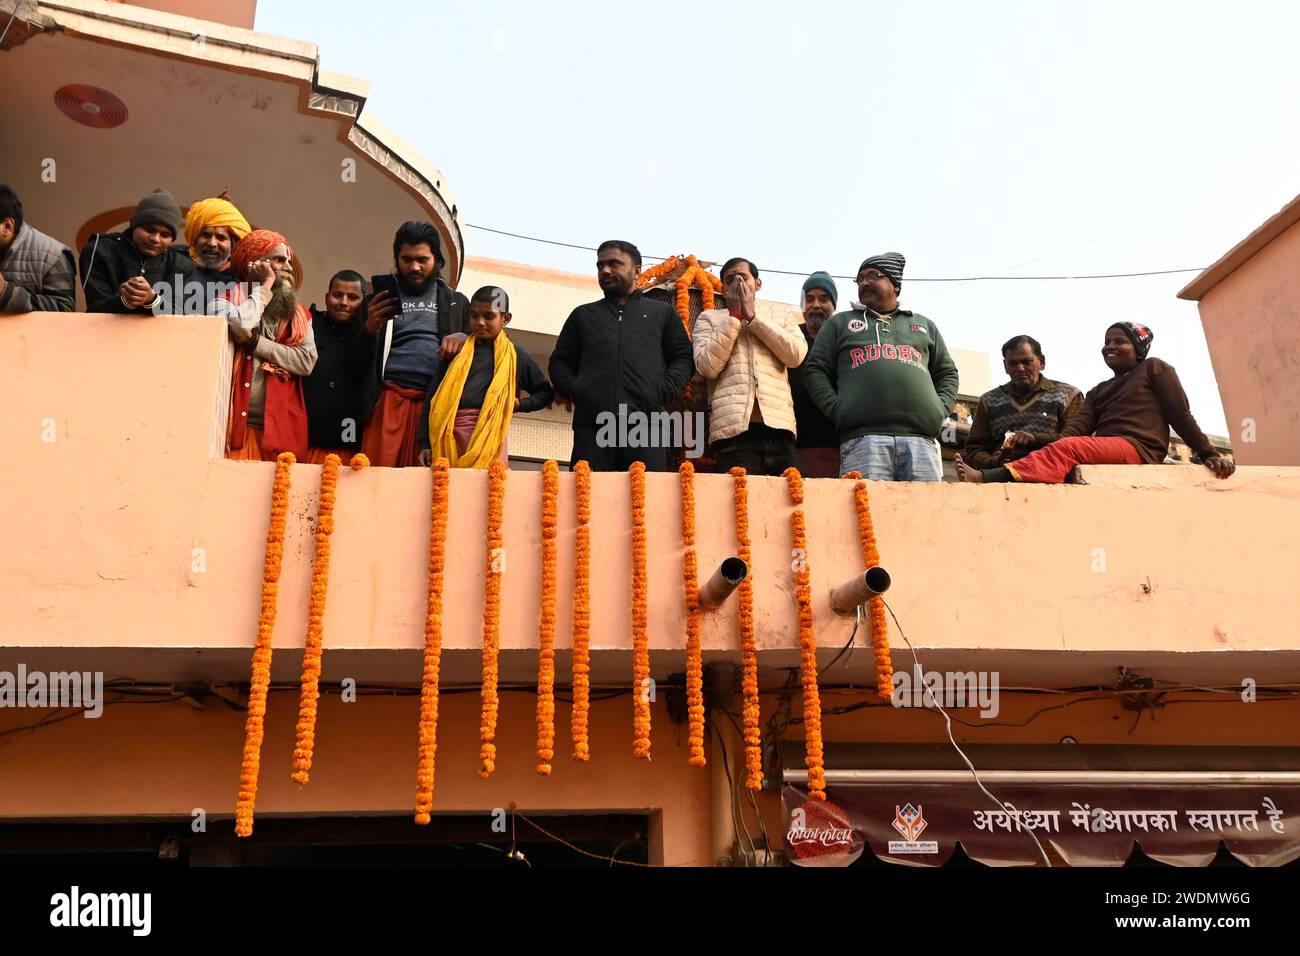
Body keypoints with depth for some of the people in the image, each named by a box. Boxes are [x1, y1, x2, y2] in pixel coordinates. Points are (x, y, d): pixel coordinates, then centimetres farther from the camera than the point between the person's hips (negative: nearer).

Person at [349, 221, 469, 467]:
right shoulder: (380, 301, 18)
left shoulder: (456, 303, 21)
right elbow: (355, 366, 14)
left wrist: (463, 339, -3)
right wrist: (370, 329, -5)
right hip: (389, 398, 0)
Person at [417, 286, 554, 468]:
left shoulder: (516, 356, 14)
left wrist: (520, 404, 4)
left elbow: (546, 392, 23)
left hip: (491, 434, -1)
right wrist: (425, 443, 4)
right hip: (450, 435, 2)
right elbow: (433, 399, 13)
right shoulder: (456, 351, 15)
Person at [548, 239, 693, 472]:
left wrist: (664, 390, -2)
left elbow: (684, 357, 16)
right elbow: (559, 360, 25)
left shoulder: (662, 313, 23)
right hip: (592, 424, 1)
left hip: (646, 423, -1)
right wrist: (571, 389, 4)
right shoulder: (583, 315, 28)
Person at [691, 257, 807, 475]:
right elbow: (707, 366, 0)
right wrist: (734, 316, 3)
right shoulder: (709, 318, 17)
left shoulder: (781, 318, 23)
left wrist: (752, 317, 4)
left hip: (778, 425, 2)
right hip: (734, 429, -2)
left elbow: (796, 355, 2)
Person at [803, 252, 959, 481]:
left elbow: (947, 373, 29)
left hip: (921, 439, 2)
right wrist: (837, 410, 0)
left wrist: (939, 411, 10)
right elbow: (815, 370, 15)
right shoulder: (840, 323, 23)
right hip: (863, 437, -2)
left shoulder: (924, 325, 29)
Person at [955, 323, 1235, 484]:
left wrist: (1210, 454, 0)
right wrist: (1049, 453, -10)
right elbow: (1078, 426, 11)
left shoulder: (1154, 369, 17)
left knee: (1067, 448, -32)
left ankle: (988, 477, -54)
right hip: (1104, 453, 7)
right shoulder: (1099, 391, 30)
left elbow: (1181, 416, 9)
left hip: (1137, 449, -7)